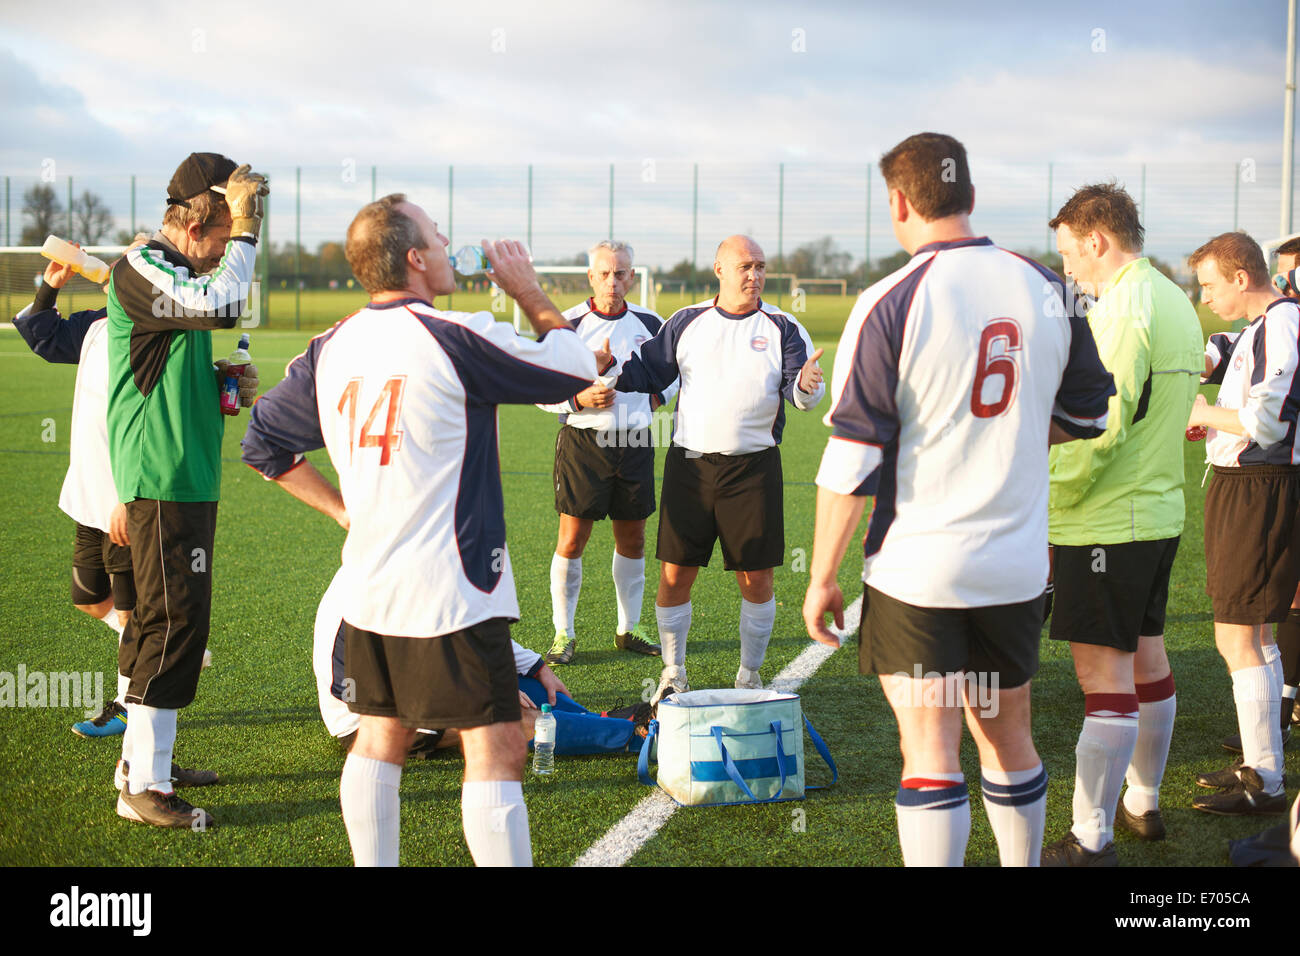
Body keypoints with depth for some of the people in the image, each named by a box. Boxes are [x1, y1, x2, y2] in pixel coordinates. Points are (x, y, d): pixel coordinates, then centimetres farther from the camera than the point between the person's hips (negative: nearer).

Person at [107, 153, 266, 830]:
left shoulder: (181, 275, 18)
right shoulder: (140, 268, -12)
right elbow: (223, 306, -30)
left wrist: (227, 387, 10)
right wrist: (245, 227, -18)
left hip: (190, 478, 10)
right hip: (163, 479, -10)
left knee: (156, 620, 16)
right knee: (175, 620, -10)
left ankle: (142, 757, 27)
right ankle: (143, 788, -5)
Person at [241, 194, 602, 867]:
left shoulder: (331, 348, 5)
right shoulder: (453, 337, -15)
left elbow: (262, 443, 15)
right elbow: (575, 371, -6)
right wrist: (529, 293, 6)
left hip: (368, 584, 7)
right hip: (451, 587, -7)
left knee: (380, 736, 16)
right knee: (495, 750, -3)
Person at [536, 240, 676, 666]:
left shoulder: (649, 324, 6)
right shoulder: (567, 325, -5)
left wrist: (659, 395, 6)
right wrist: (580, 399, -18)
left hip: (635, 442, 4)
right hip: (583, 440, -3)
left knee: (632, 538, 9)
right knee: (573, 538, -4)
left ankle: (628, 628, 23)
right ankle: (563, 634, 7)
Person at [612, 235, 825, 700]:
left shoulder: (782, 327, 3)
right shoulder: (687, 322, 7)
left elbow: (799, 393, -5)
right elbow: (649, 369, 12)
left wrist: (806, 385, -27)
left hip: (753, 468, -1)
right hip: (689, 465, 1)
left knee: (756, 578, 2)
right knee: (675, 575, 2)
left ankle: (749, 676, 19)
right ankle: (673, 674, 19)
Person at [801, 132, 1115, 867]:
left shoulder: (890, 304, -13)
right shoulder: (1046, 290, 1)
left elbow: (853, 459, -13)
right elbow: (1087, 414, 13)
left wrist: (823, 577, -4)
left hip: (915, 568, -4)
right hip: (1019, 564, 5)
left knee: (930, 753, 0)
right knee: (1009, 737, 20)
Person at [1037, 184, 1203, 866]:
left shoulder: (1123, 309, -17)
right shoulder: (1175, 303, 13)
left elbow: (1099, 428, -22)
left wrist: (1044, 507, -14)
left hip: (1106, 522, -10)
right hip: (1161, 511, 10)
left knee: (1104, 675, -7)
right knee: (1147, 660, 18)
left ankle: (1091, 841, -2)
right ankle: (1143, 805, 31)